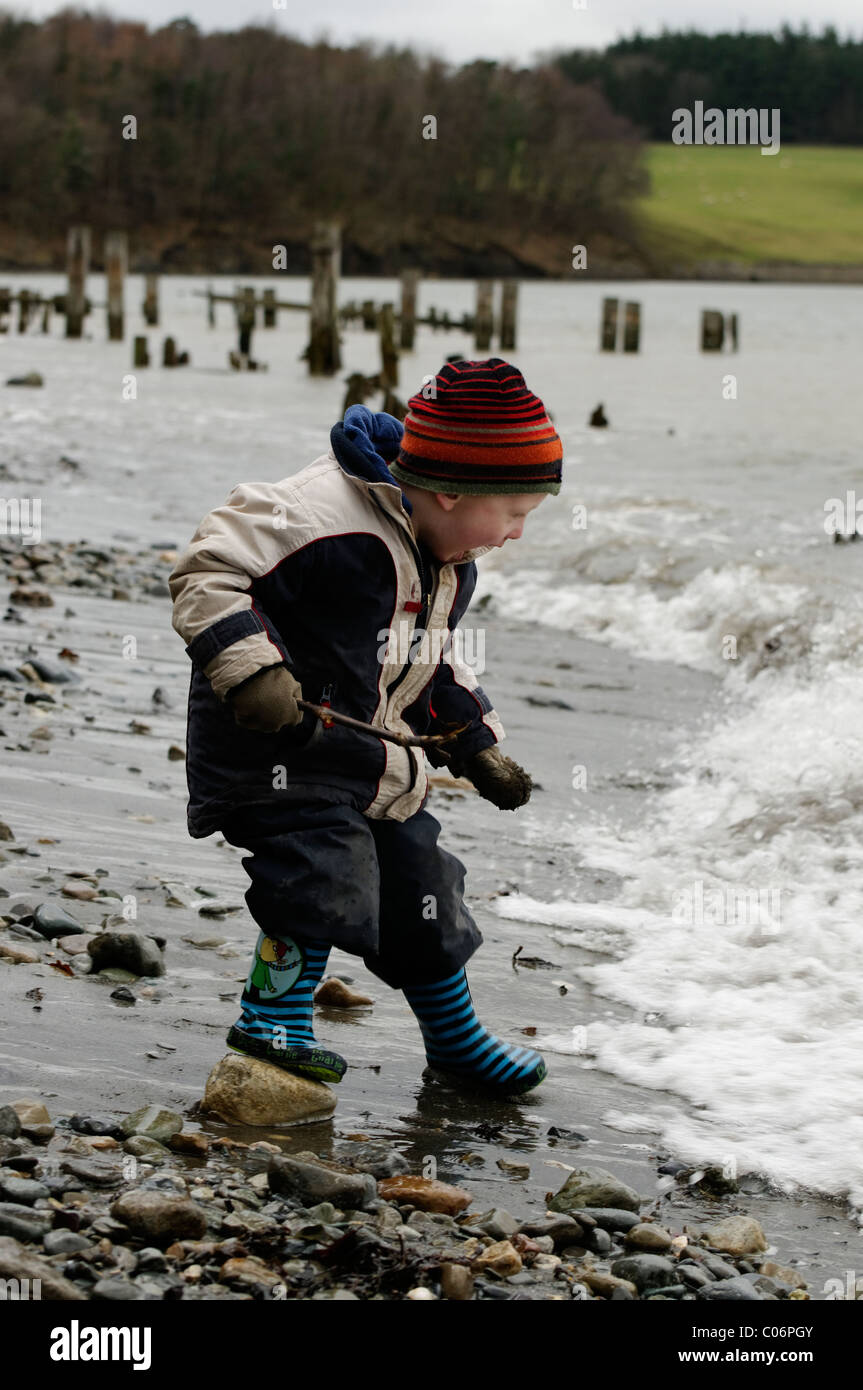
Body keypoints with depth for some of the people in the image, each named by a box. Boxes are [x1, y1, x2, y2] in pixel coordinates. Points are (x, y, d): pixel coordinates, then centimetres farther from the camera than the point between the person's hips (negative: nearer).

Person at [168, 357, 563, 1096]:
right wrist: (252, 668, -36)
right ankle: (273, 1019, -5)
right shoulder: (326, 516, -26)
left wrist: (477, 746, 14)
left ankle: (455, 1038, 31)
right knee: (323, 872, -24)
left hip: (376, 762, 8)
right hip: (276, 750, -8)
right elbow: (209, 571, -26)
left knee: (419, 883, 13)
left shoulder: (451, 568, 6)